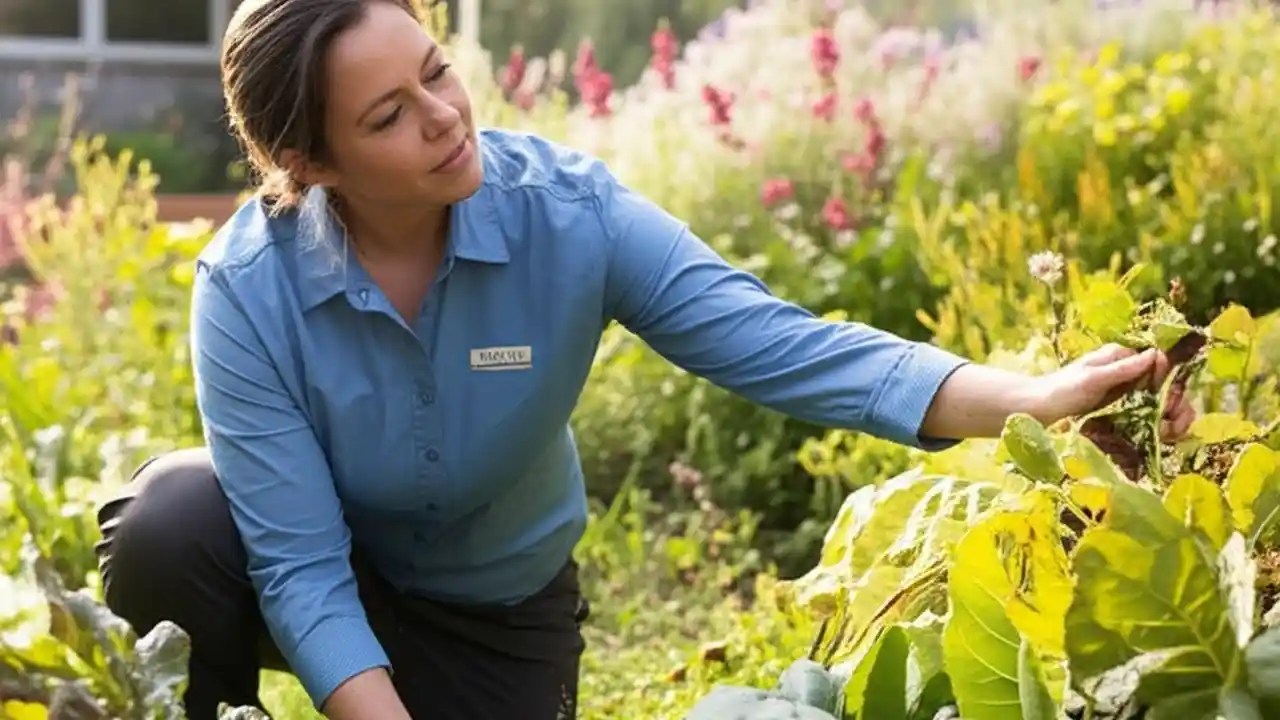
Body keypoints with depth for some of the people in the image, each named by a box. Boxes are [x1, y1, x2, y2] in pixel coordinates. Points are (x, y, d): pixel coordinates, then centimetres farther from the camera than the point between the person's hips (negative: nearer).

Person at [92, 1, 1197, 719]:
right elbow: (303, 567, -29)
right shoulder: (248, 291, -29)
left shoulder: (565, 212, -26)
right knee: (169, 529, -34)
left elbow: (770, 340, -31)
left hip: (495, 607, 2)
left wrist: (1030, 401, -43)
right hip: (321, 578, -1)